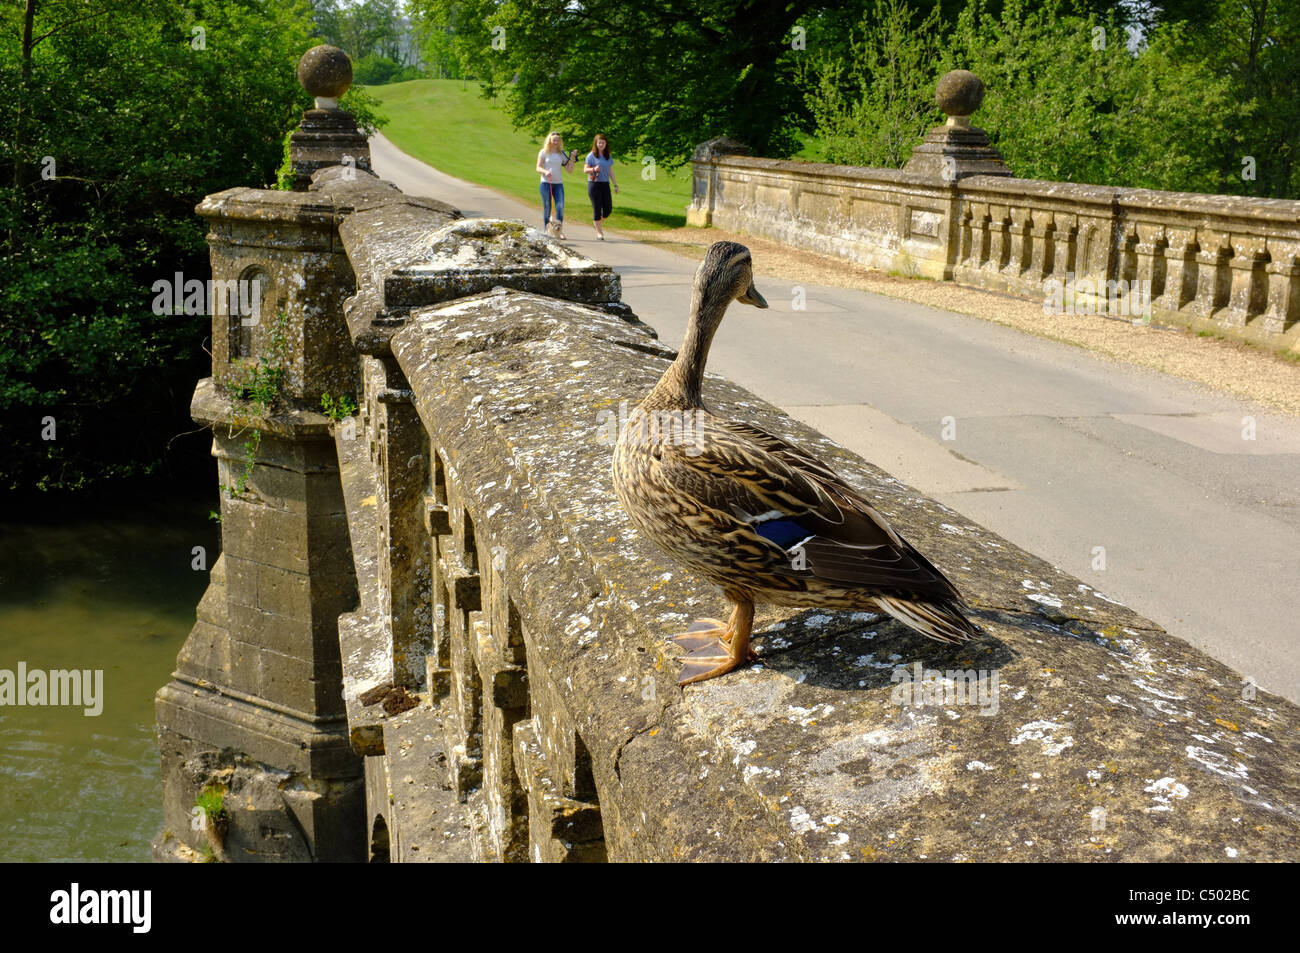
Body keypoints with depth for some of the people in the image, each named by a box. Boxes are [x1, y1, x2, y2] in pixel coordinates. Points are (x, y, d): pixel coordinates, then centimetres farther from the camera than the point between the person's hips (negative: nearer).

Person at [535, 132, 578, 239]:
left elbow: (569, 169, 8)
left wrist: (573, 157, -3)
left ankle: (559, 231, -6)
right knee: (546, 208, 0)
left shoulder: (562, 154, 11)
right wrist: (545, 172, -21)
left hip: (559, 183, 2)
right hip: (546, 183, -2)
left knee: (560, 207, -10)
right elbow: (538, 167, -1)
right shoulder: (544, 152, 4)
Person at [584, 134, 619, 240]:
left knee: (608, 208, -1)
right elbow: (585, 170, -2)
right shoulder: (591, 155, -2)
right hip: (594, 184, -4)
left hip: (605, 184, 4)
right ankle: (598, 232, 6)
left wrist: (615, 184, 13)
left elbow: (611, 171, 16)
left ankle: (599, 224, 25)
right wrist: (594, 169, -21)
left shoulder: (608, 156, 12)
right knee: (597, 208, -3)